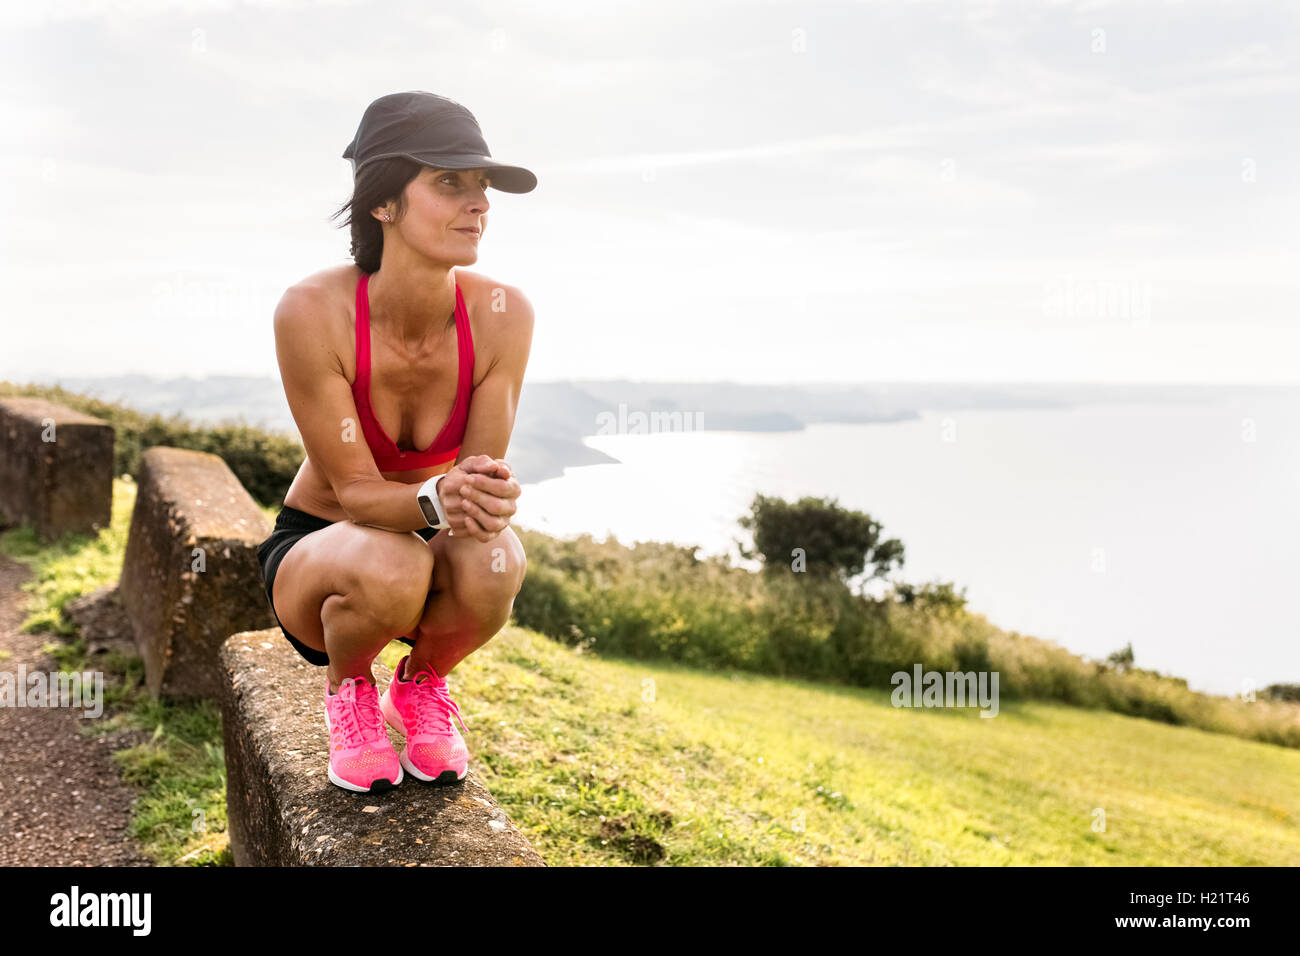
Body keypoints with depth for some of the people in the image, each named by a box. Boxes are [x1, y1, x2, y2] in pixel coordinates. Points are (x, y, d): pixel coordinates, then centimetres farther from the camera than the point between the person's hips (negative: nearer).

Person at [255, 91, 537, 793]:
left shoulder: (502, 313, -19)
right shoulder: (312, 311, -26)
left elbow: (482, 470, -16)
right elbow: (354, 489, -23)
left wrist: (486, 497, -41)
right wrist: (435, 497, -45)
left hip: (426, 548, 2)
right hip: (317, 551, -2)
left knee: (492, 561, -33)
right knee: (392, 567, -37)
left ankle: (420, 685, 3)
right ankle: (347, 687, 1)